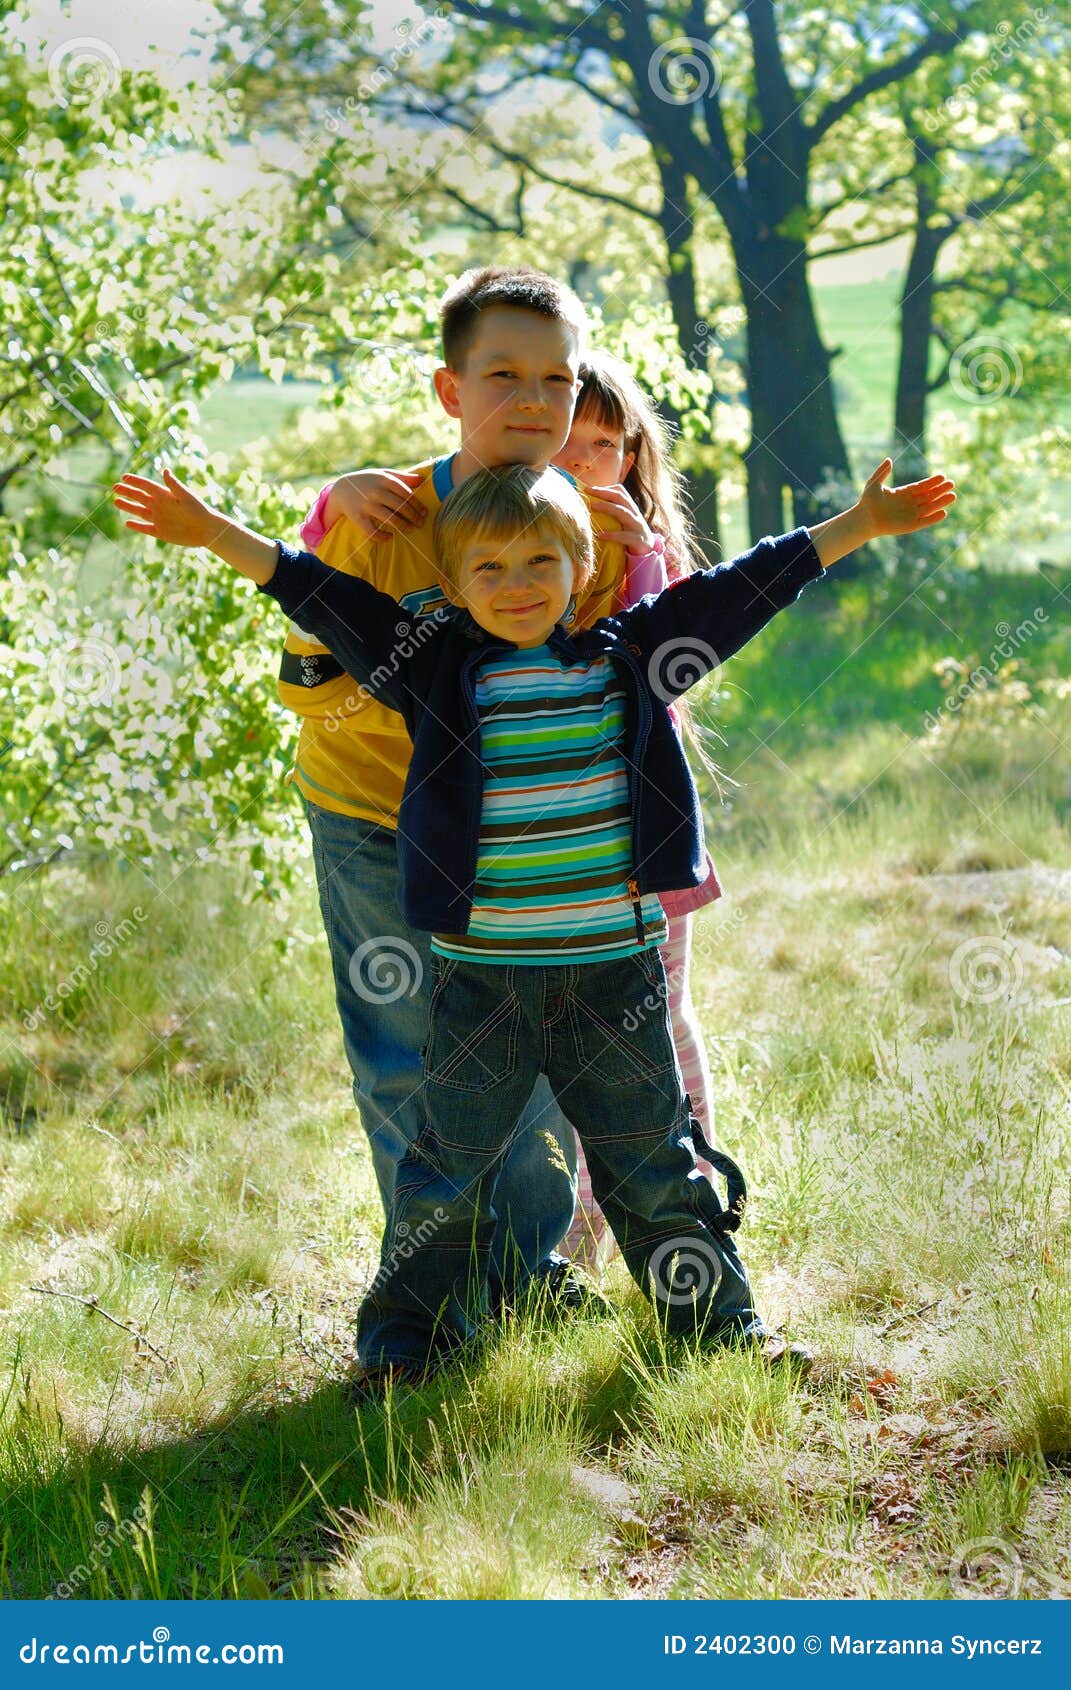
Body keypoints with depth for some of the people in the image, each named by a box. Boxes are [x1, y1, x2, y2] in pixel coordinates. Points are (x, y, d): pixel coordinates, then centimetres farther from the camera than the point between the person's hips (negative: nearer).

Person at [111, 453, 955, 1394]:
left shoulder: (627, 659, 4)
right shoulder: (438, 669, -1)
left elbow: (741, 591, 8)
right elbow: (323, 600, -5)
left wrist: (857, 527, 11)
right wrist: (213, 534, -12)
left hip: (616, 972, 1)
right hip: (481, 978, -1)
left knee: (654, 1160, 13)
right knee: (451, 1166, 9)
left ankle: (722, 1322, 26)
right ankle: (407, 1340, 22)